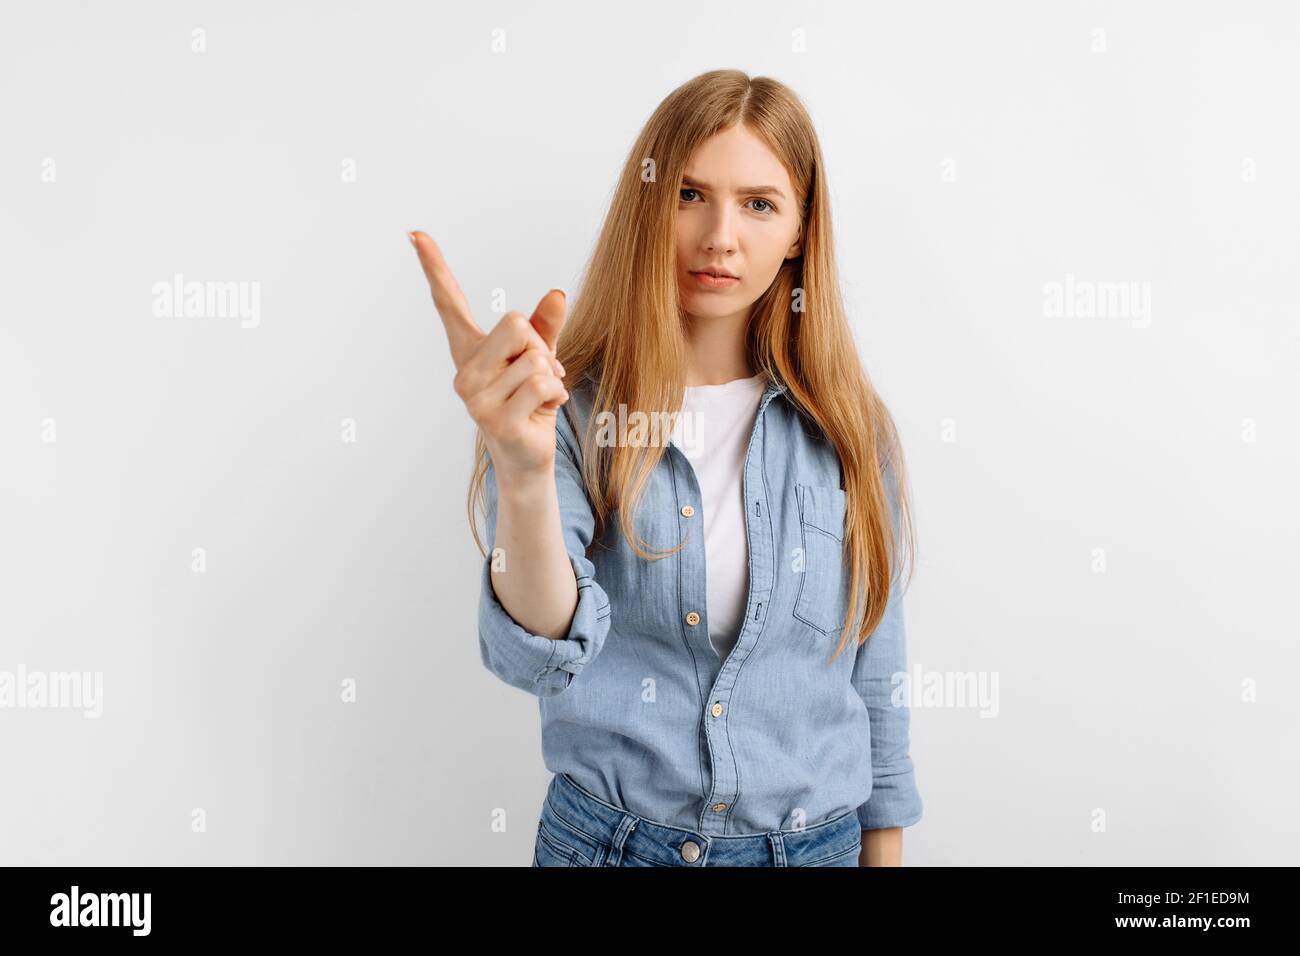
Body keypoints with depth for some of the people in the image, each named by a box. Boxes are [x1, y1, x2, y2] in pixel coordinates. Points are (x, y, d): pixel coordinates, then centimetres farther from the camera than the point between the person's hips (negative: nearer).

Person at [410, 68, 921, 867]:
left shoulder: (848, 432, -5)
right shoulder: (573, 416, -12)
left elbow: (878, 674, 2)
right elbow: (542, 657, -26)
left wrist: (885, 847, 5)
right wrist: (523, 475, -42)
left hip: (816, 840, 2)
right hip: (612, 837, -2)